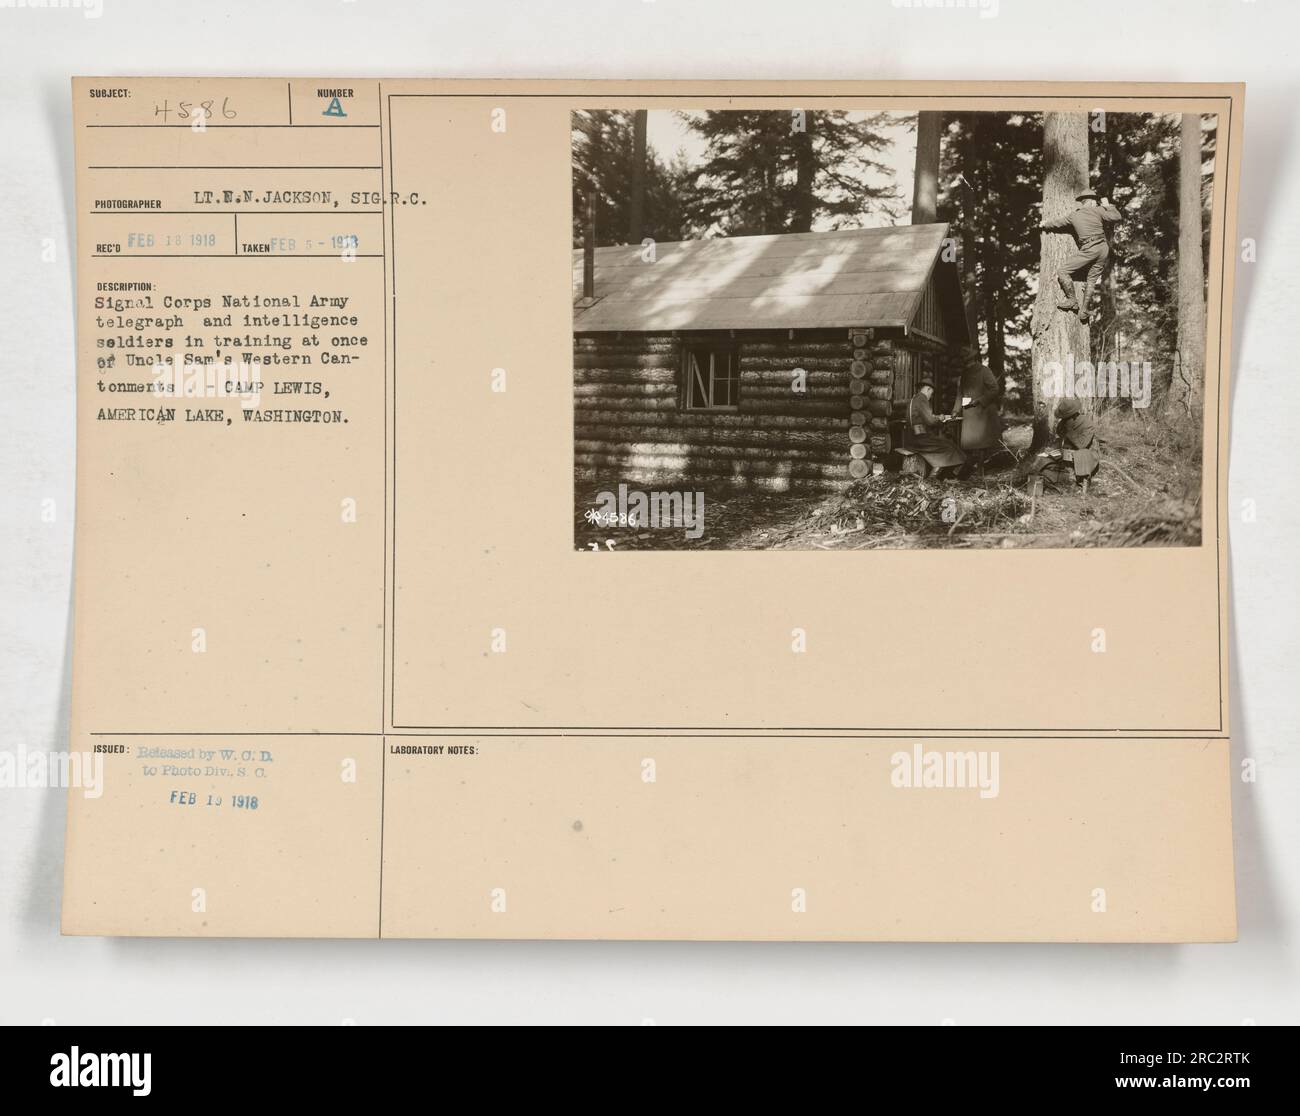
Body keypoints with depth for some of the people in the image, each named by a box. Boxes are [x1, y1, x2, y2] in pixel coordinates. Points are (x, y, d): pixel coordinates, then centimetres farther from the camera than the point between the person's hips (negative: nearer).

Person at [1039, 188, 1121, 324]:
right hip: (1104, 249, 4)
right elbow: (1116, 217, 5)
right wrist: (1107, 205, 22)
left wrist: (1044, 225, 39)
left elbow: (1056, 223, 20)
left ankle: (1072, 301, 0)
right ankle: (1084, 310, 9)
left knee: (1063, 272, 4)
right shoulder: (1097, 211, 5)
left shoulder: (1074, 216, 7)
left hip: (1088, 250, -4)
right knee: (1091, 280, 10)